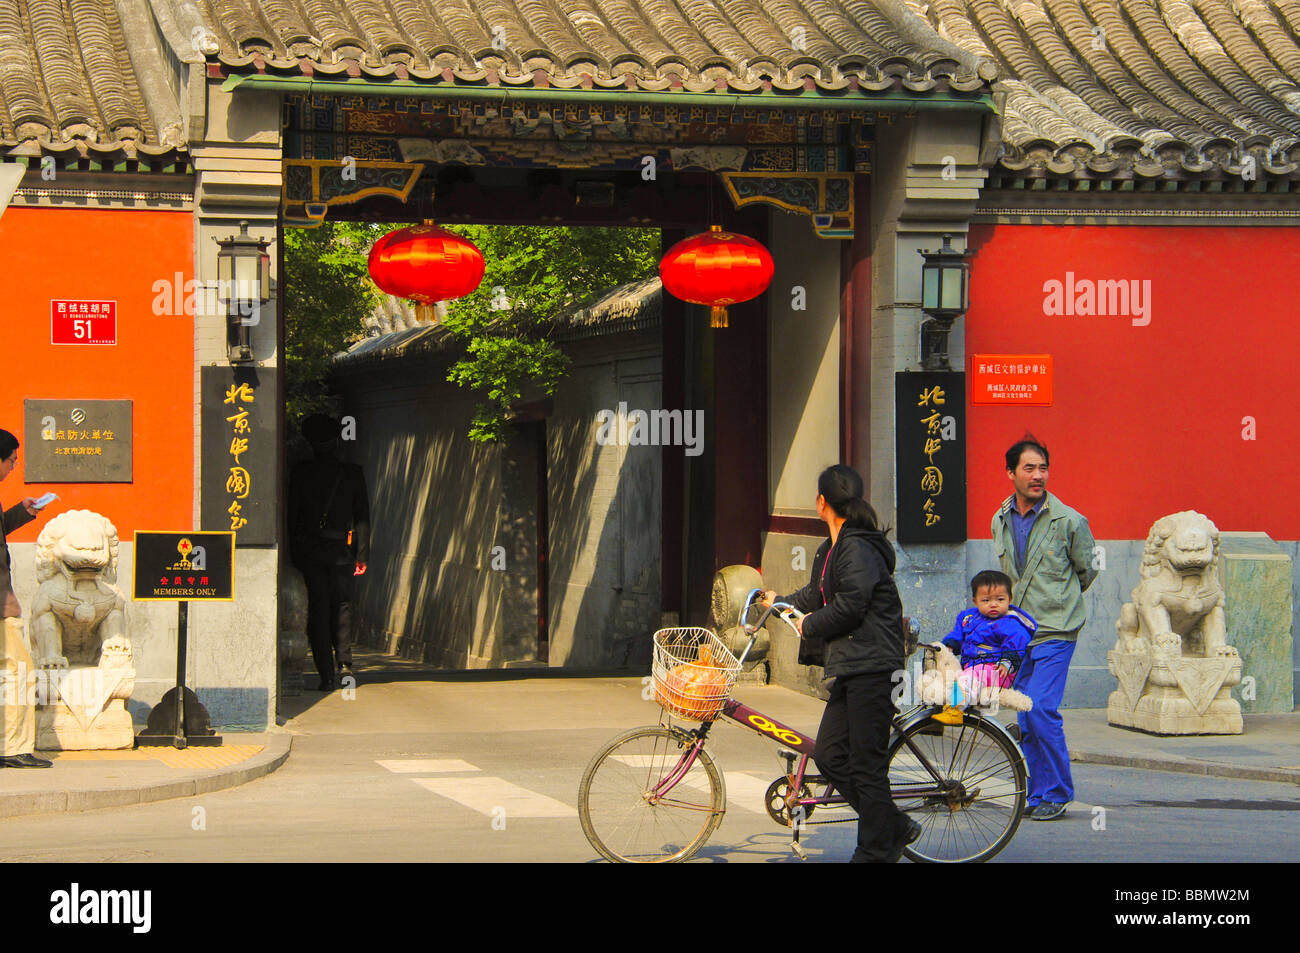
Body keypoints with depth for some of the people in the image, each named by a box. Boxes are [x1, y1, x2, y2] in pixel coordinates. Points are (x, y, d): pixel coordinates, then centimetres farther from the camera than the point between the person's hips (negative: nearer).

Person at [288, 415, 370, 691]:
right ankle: (344, 661, 2)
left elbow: (292, 515, 0)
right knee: (341, 606, 17)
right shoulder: (352, 474, 1)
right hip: (341, 550, 1)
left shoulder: (300, 474, -2)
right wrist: (362, 555, 5)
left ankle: (328, 674, -2)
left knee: (318, 609, 3)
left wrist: (293, 553, 6)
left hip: (309, 548, -1)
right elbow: (362, 518, 1)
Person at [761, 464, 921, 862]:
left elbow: (850, 605, -21)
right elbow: (818, 594, 31)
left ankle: (875, 852, 2)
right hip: (850, 667, 10)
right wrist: (781, 601, 45)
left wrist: (809, 625, -7)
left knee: (867, 763, -6)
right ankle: (895, 827, 18)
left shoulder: (858, 547, -14)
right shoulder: (833, 547, 17)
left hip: (872, 666, -10)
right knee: (829, 756, 8)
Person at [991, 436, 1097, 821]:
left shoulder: (1069, 521, -8)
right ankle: (1038, 795, 15)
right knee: (1026, 718, 6)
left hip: (1055, 633, -5)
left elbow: (1088, 570, 6)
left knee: (1041, 709, -16)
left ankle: (1057, 794, -5)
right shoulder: (1000, 521, 7)